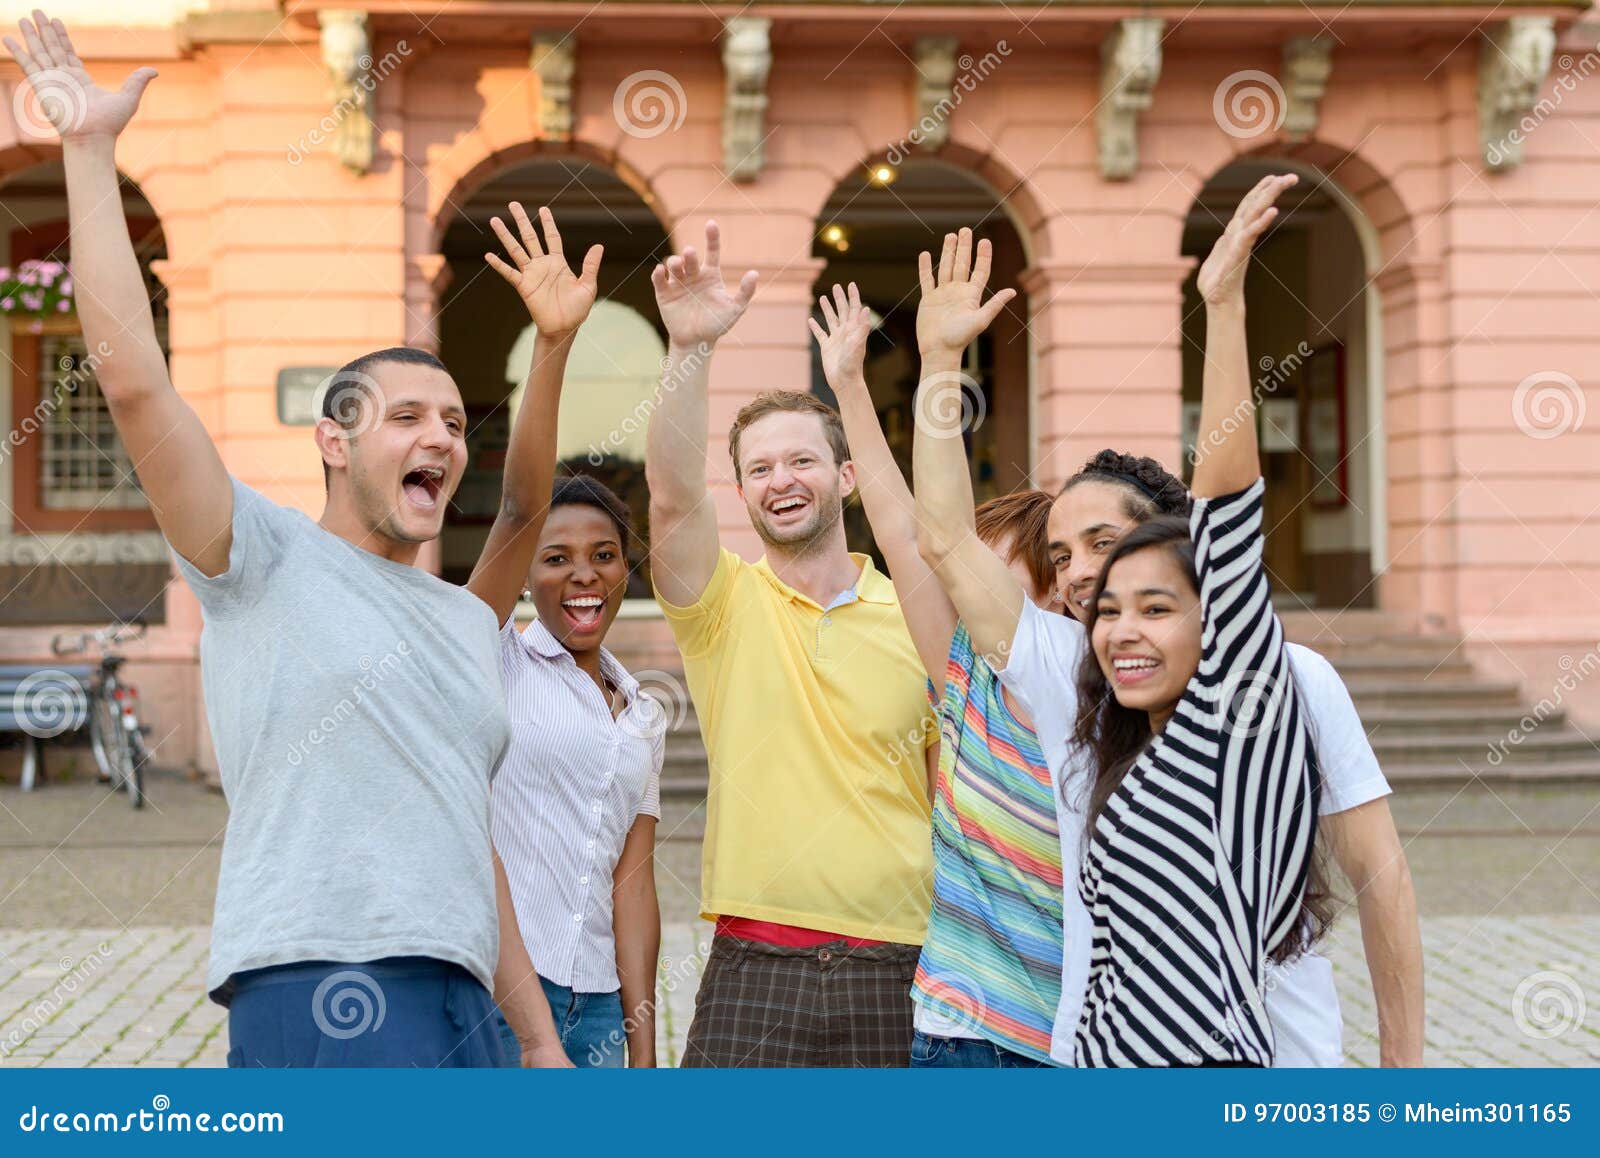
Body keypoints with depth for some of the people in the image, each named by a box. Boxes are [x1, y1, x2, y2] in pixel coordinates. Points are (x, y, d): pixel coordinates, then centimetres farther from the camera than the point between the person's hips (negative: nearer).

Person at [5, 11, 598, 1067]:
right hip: (322, 997, -7)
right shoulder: (267, 562, 3)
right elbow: (134, 380, -9)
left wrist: (538, 1034, 22)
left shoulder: (468, 621, 22)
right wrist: (90, 149, -6)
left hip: (460, 1013, 7)